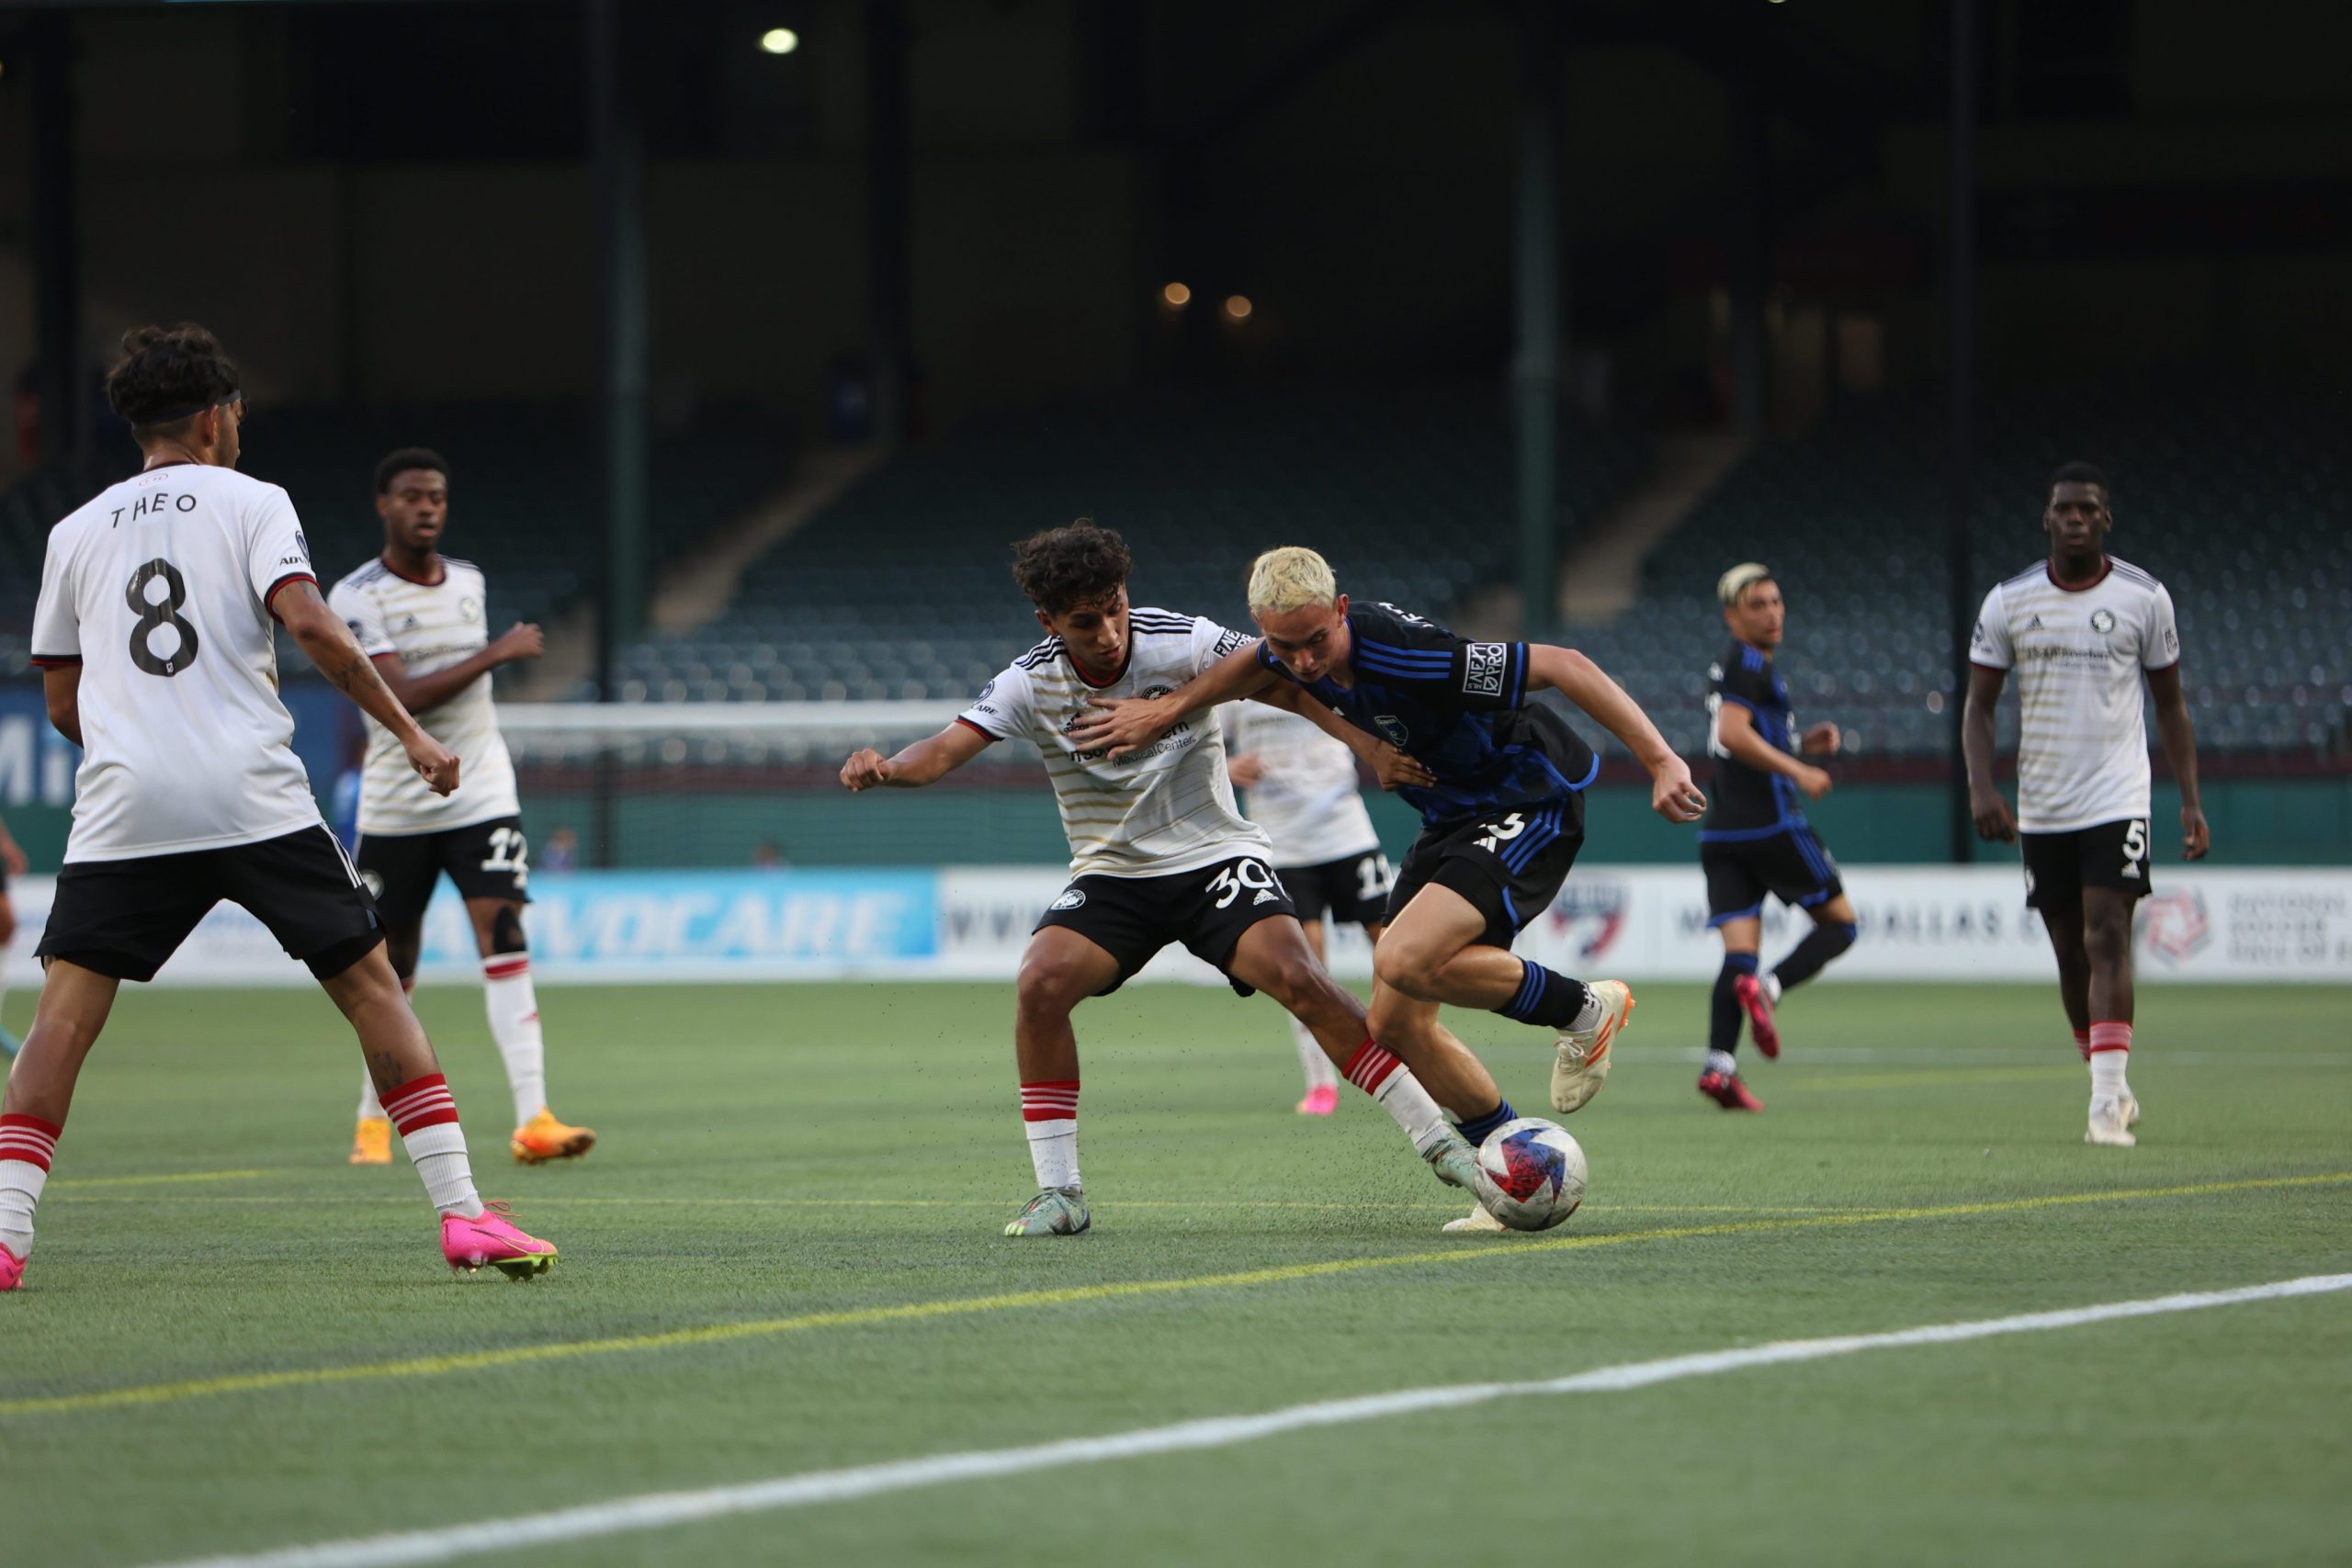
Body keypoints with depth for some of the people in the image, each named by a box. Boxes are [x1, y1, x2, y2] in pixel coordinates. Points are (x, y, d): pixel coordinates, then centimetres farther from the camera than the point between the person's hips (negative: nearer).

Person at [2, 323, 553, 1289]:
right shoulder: (251, 503, 7)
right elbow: (309, 625, -10)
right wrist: (409, 733, -6)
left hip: (121, 811, 2)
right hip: (255, 800, -2)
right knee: (371, 984, 6)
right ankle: (462, 1214, 0)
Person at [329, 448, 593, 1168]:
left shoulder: (470, 582, 8)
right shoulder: (358, 597, -10)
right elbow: (401, 697, -22)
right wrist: (497, 653, -21)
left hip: (479, 794, 3)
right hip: (394, 806, -3)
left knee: (505, 946, -13)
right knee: (391, 969, 7)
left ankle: (533, 1120, -20)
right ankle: (373, 1121, 25)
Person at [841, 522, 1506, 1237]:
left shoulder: (1184, 642, -15)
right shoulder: (1031, 683, -10)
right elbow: (948, 749, -17)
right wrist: (887, 768, -40)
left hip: (1213, 857, -2)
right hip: (1110, 876, 2)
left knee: (1299, 979, -23)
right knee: (1042, 984, -23)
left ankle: (1437, 1140, -12)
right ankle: (1058, 1194, -13)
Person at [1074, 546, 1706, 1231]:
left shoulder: (1405, 654, -32)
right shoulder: (1300, 650, -8)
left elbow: (1564, 666, -31)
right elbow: (1255, 666, 19)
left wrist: (1662, 761, -34)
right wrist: (1169, 708, 6)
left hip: (1530, 806, -9)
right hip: (1453, 818, 9)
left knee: (1405, 961, -28)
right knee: (1395, 1025, 3)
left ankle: (1583, 1009, -6)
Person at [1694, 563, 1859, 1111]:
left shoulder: (1728, 668, 21)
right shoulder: (1748, 665, -8)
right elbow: (1733, 734, -23)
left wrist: (1800, 744, 17)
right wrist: (1799, 772, -18)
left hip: (1722, 833, 8)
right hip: (1770, 823, -8)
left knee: (1740, 950, -1)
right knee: (1839, 921, 5)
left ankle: (1719, 1065, -17)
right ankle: (1768, 988, -19)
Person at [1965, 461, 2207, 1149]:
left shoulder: (2144, 598, 0)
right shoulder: (2008, 601, 2)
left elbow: (2171, 705, 8)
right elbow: (1979, 706, 6)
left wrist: (2191, 802, 2)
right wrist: (1982, 787, -10)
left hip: (2117, 799, -2)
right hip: (2042, 807, 3)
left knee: (2108, 938, -16)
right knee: (2070, 954, 7)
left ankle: (2108, 1098, -21)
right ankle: (2111, 1091, 23)